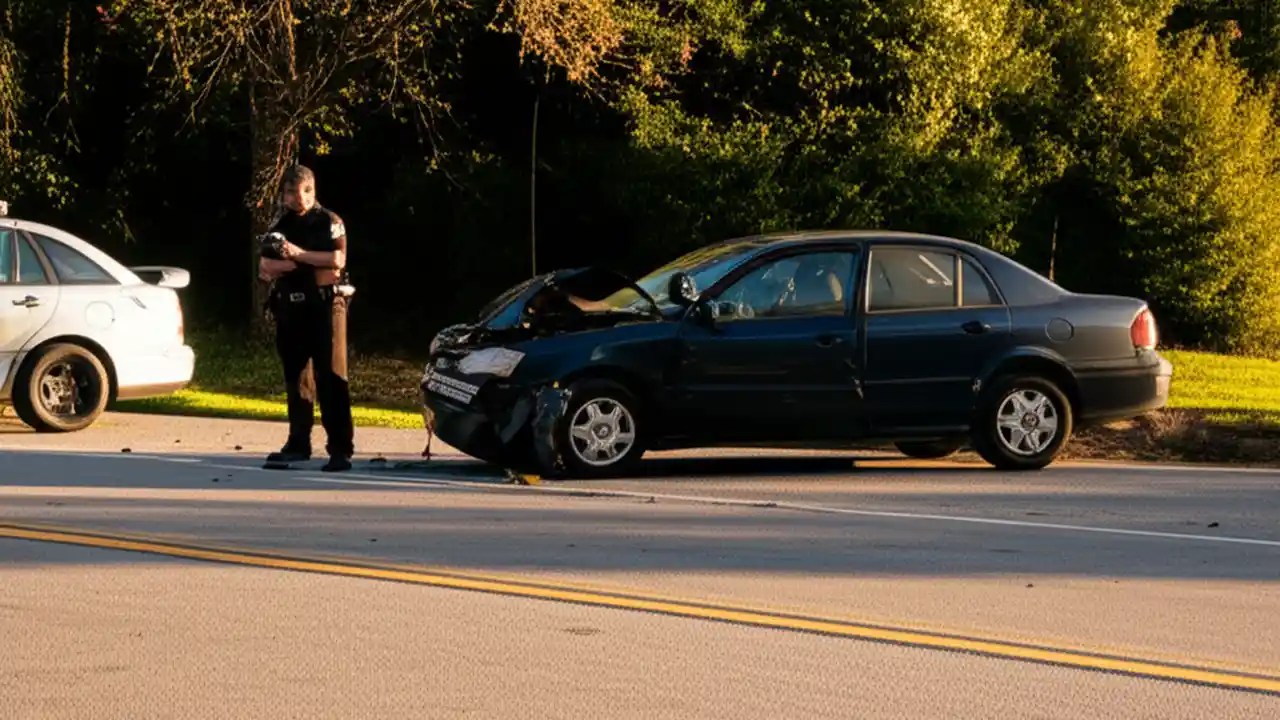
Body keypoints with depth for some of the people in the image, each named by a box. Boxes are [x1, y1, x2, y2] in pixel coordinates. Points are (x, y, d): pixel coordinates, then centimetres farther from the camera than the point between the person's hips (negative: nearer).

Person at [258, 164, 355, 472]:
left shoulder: (329, 222, 1)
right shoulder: (279, 226, 13)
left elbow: (338, 259, -12)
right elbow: (265, 268, 3)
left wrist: (299, 254, -13)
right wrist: (299, 264, -12)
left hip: (324, 307, -5)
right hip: (289, 309, 5)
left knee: (331, 378, -10)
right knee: (295, 378, 10)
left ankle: (341, 449, -12)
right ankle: (298, 443, 18)